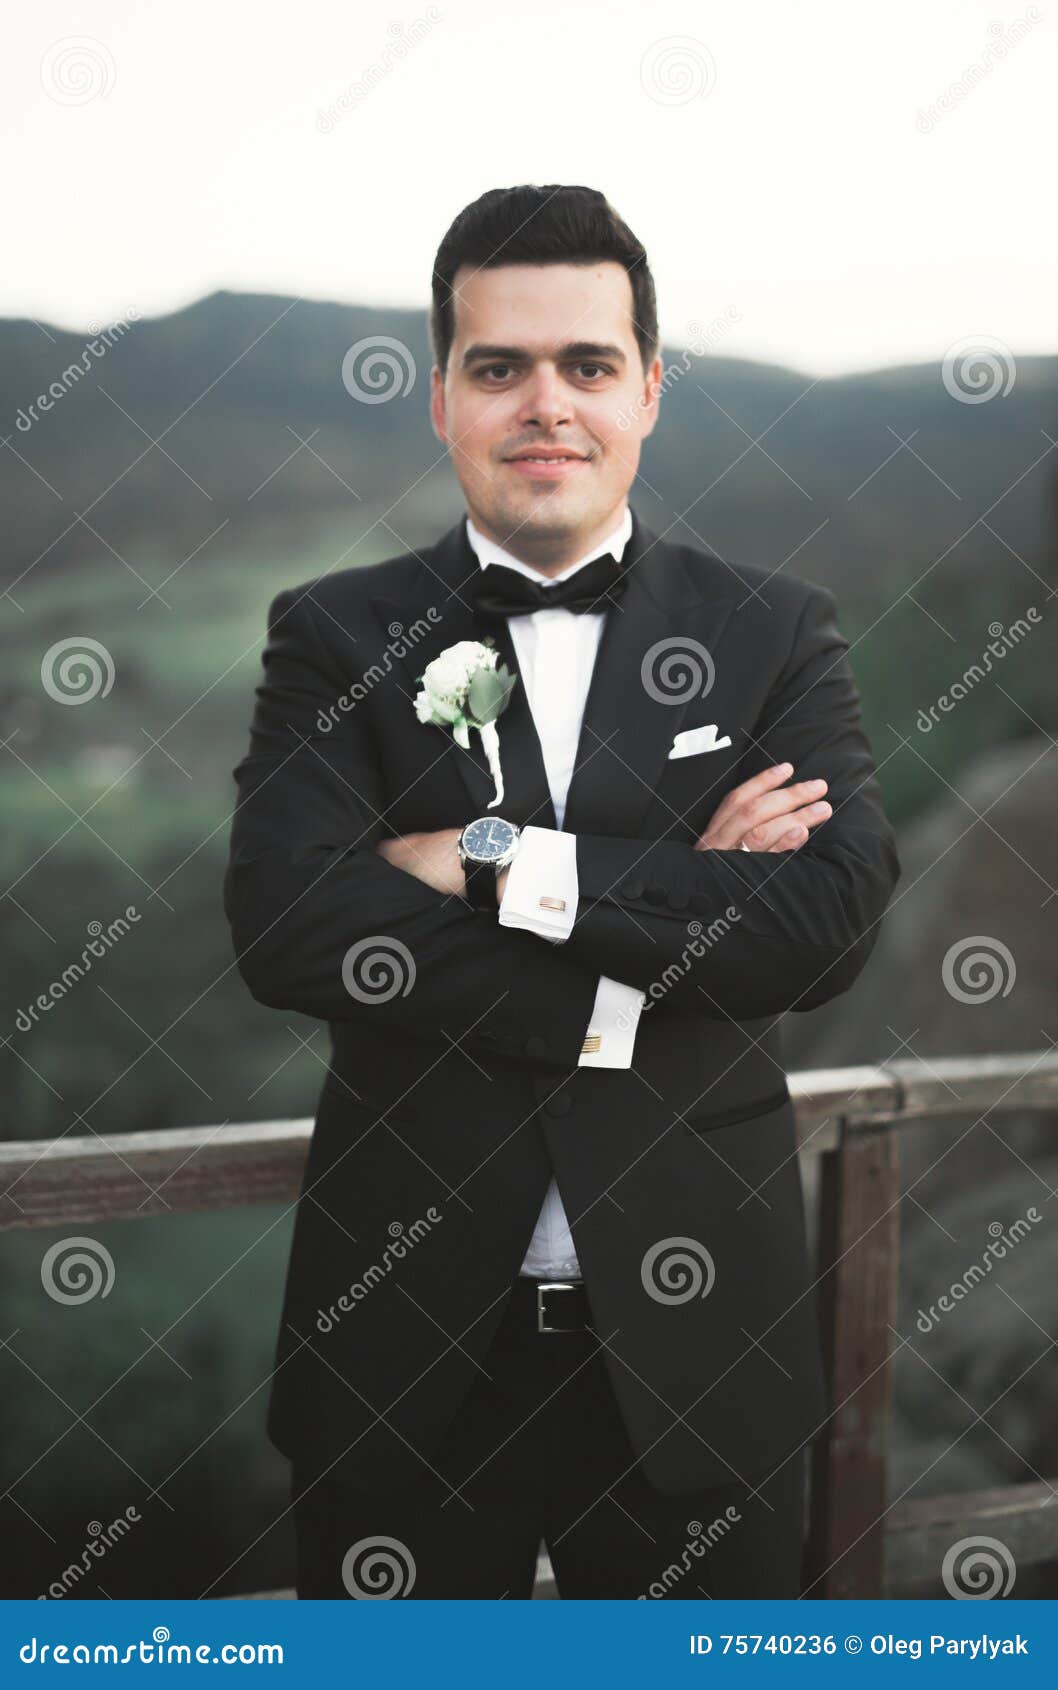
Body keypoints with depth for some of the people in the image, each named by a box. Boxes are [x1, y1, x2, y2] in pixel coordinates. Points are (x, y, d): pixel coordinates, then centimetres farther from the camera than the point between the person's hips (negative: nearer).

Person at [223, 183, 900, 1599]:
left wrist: (501, 864, -16)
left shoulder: (778, 635, 2)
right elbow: (284, 927, -13)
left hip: (690, 1331, 1)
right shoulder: (333, 637, 1)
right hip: (404, 1336, 0)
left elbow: (831, 921, -13)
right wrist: (626, 987, -16)